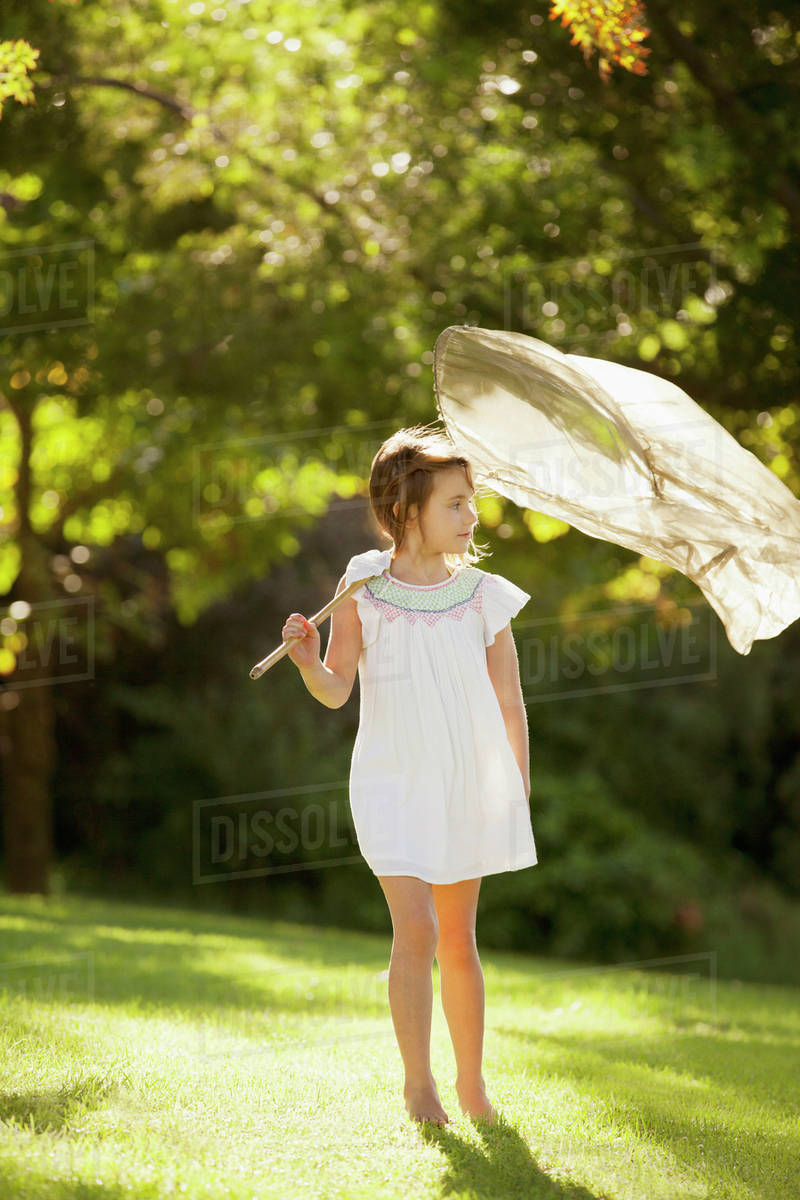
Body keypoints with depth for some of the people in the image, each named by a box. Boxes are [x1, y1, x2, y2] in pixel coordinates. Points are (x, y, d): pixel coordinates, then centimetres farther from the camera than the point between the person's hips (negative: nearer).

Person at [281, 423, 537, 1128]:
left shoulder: (483, 598, 0)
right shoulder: (362, 593, -6)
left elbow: (510, 701, 7)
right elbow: (337, 691, -7)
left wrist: (520, 791, 7)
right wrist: (309, 662, -28)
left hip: (470, 783, 2)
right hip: (393, 782, -2)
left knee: (459, 940, 10)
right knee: (416, 928, -15)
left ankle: (471, 1080, 25)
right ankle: (417, 1080, -2)